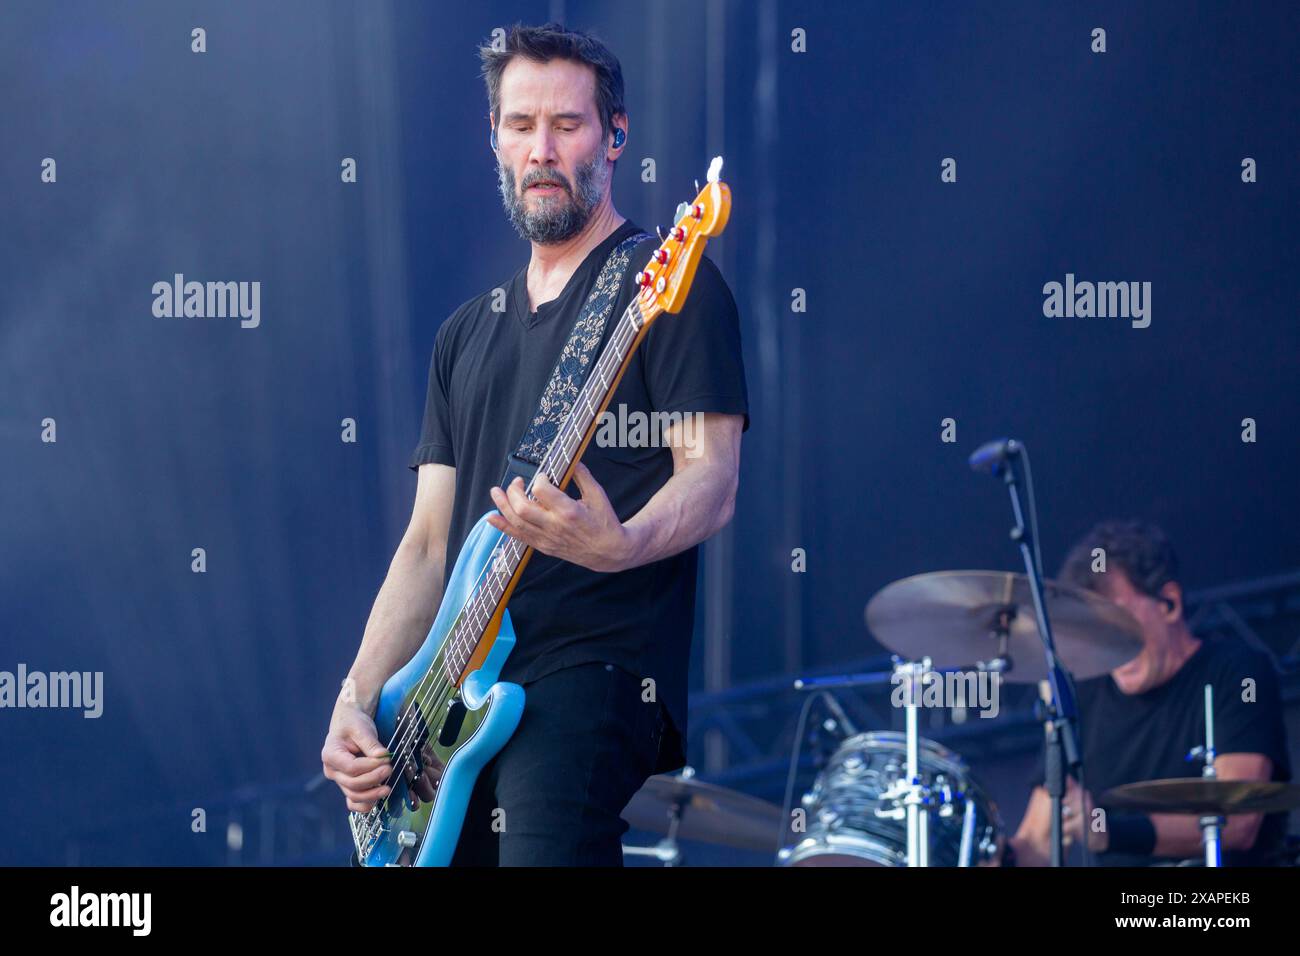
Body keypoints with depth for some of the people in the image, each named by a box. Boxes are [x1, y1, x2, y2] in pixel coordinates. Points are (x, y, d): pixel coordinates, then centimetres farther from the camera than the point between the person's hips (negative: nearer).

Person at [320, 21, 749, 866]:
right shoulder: (469, 335, 23)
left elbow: (711, 480, -7)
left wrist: (619, 545, -29)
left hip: (595, 675, -7)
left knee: (538, 847, -29)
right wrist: (358, 701, 6)